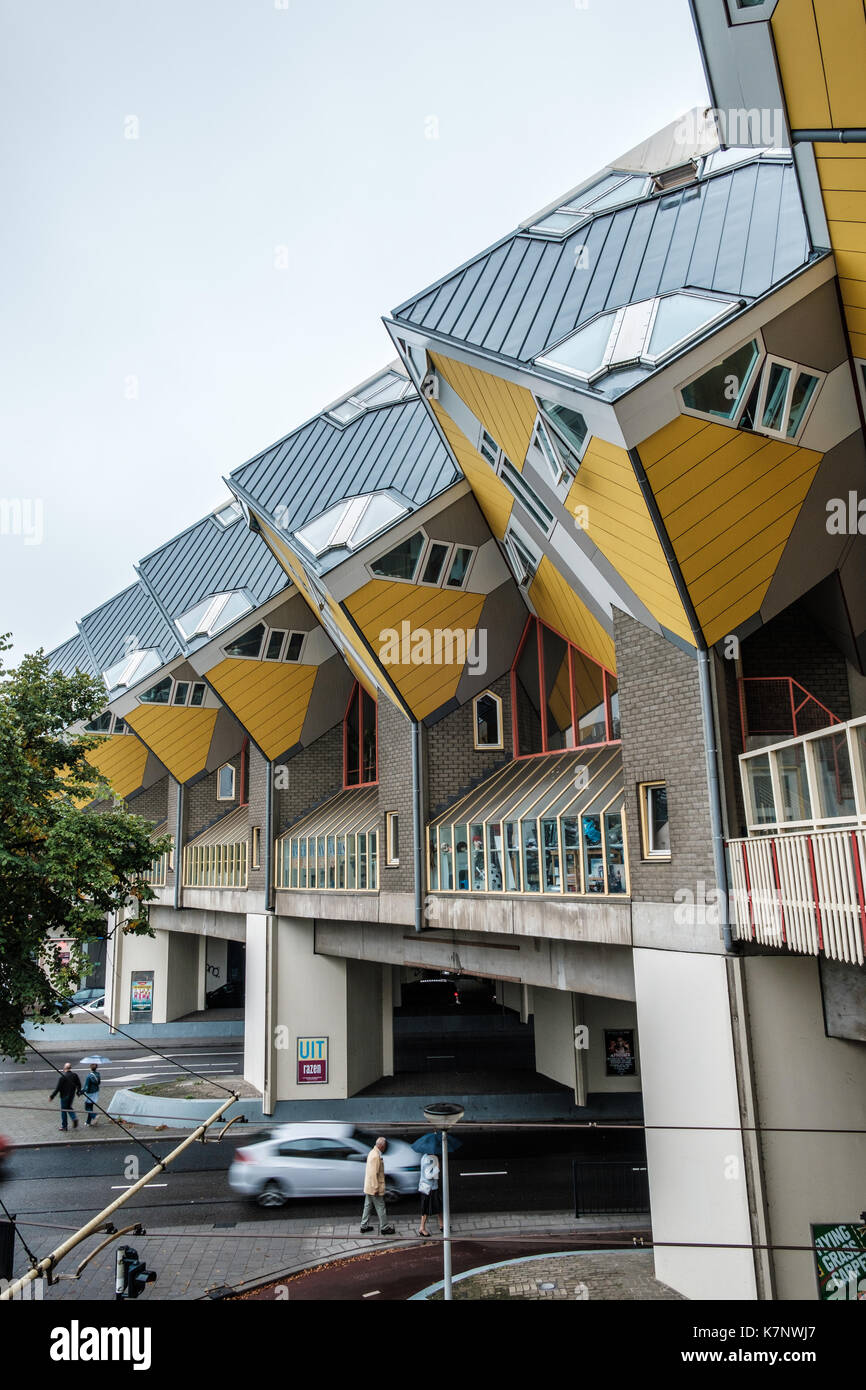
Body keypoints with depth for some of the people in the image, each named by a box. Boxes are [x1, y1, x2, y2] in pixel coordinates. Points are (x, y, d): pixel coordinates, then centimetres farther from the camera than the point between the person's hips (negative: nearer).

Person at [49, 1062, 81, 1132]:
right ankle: (74, 1118, 2)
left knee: (63, 1110, 11)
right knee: (69, 1107, 24)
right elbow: (79, 1085, 4)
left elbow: (57, 1088, -19)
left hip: (64, 1096, -5)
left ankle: (64, 1126, 20)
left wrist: (51, 1096, -9)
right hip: (72, 1095, 5)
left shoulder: (62, 1077, -20)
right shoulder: (75, 1075, -4)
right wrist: (78, 1092, 22)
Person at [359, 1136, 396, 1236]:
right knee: (380, 1208, 3)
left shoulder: (372, 1153, 8)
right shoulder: (376, 1156, -24)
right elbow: (373, 1174, -26)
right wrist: (376, 1188, -22)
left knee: (368, 1206, 18)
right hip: (374, 1188, -10)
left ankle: (364, 1226, 26)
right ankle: (384, 1228, 13)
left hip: (368, 1187, 10)